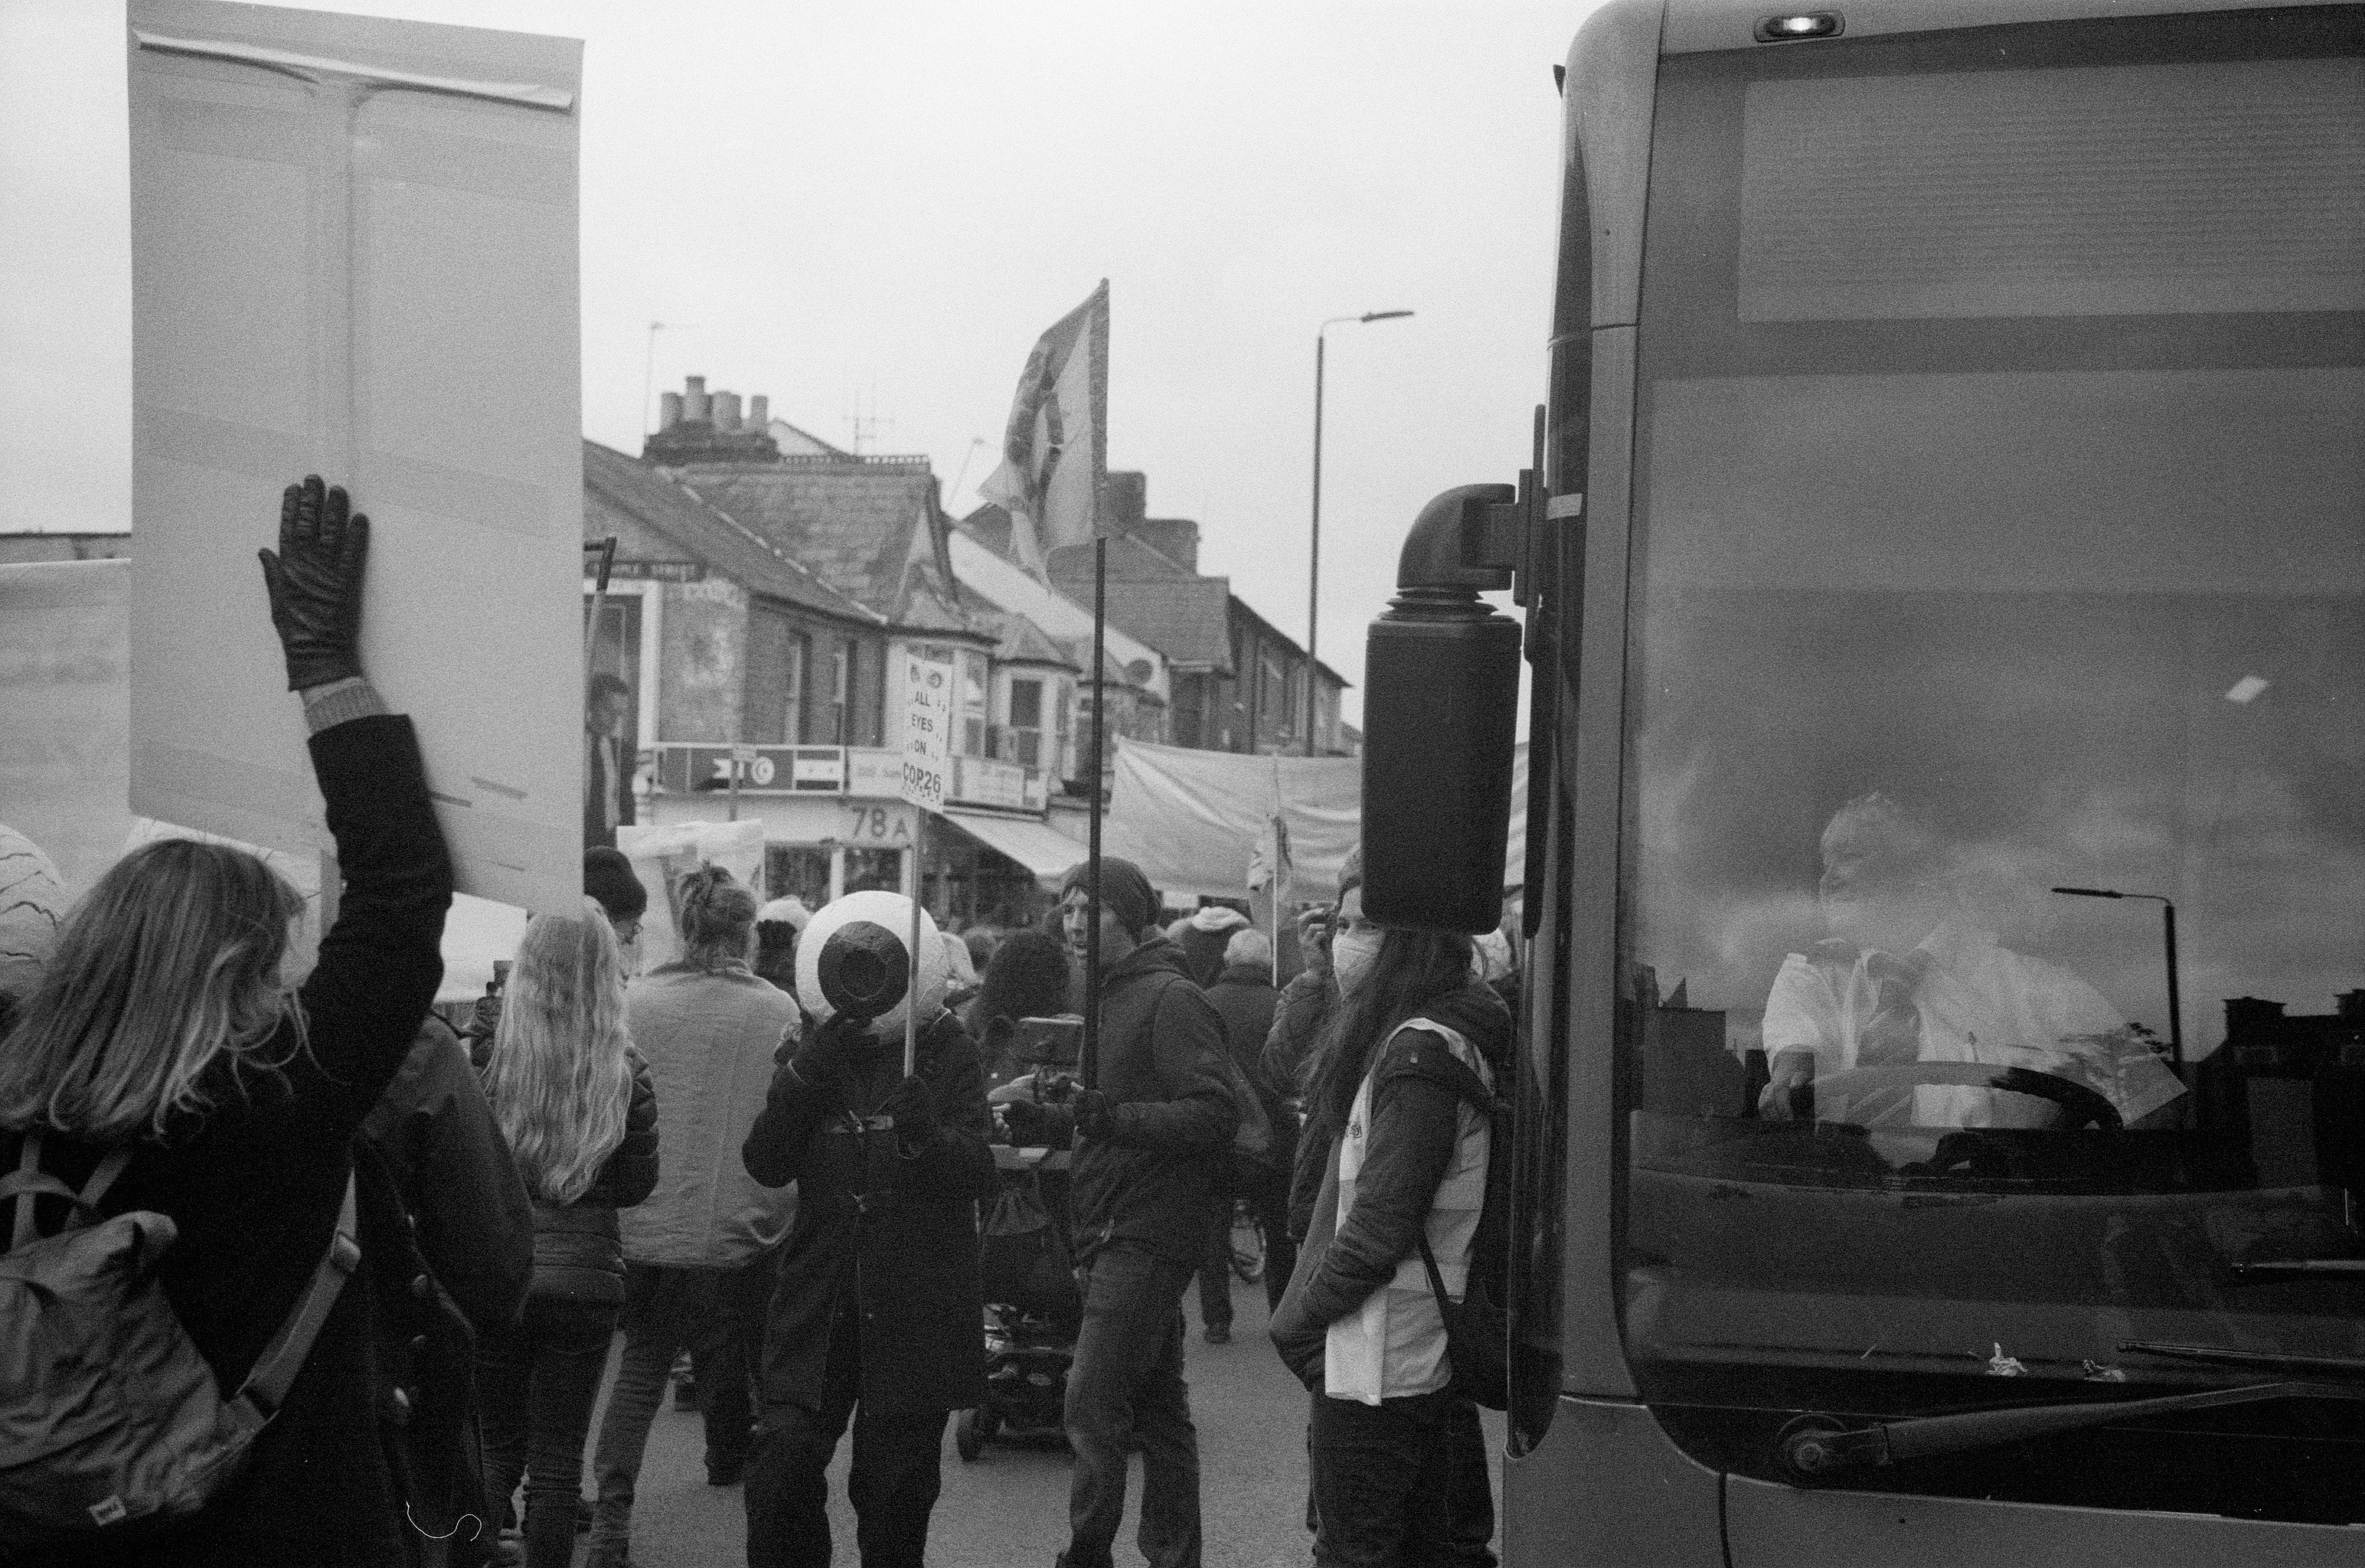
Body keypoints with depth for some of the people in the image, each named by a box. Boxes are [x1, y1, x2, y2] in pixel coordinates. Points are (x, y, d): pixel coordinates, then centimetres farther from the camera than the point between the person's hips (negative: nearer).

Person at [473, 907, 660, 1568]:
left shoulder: (488, 1055, -10)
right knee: (557, 1459, 10)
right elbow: (637, 1184, 2)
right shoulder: (624, 1071, -7)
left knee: (499, 1450, 16)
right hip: (587, 1277, 0)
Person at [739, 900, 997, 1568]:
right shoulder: (811, 1056, 7)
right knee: (781, 1467, -10)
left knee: (895, 1487, 5)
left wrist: (928, 1136, -28)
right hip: (820, 1305, 2)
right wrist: (809, 1071, -16)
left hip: (916, 1309, -2)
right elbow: (765, 1163, -5)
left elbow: (980, 1174, -8)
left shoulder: (946, 1054, -1)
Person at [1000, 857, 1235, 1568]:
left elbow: (1214, 1114, -20)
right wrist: (1050, 1122, 9)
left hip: (1147, 1234, -10)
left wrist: (1117, 1118, -29)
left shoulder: (1172, 1000, -11)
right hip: (1116, 1233, 10)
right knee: (1157, 1407, 13)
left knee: (1093, 1402, -12)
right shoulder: (1109, 998, 19)